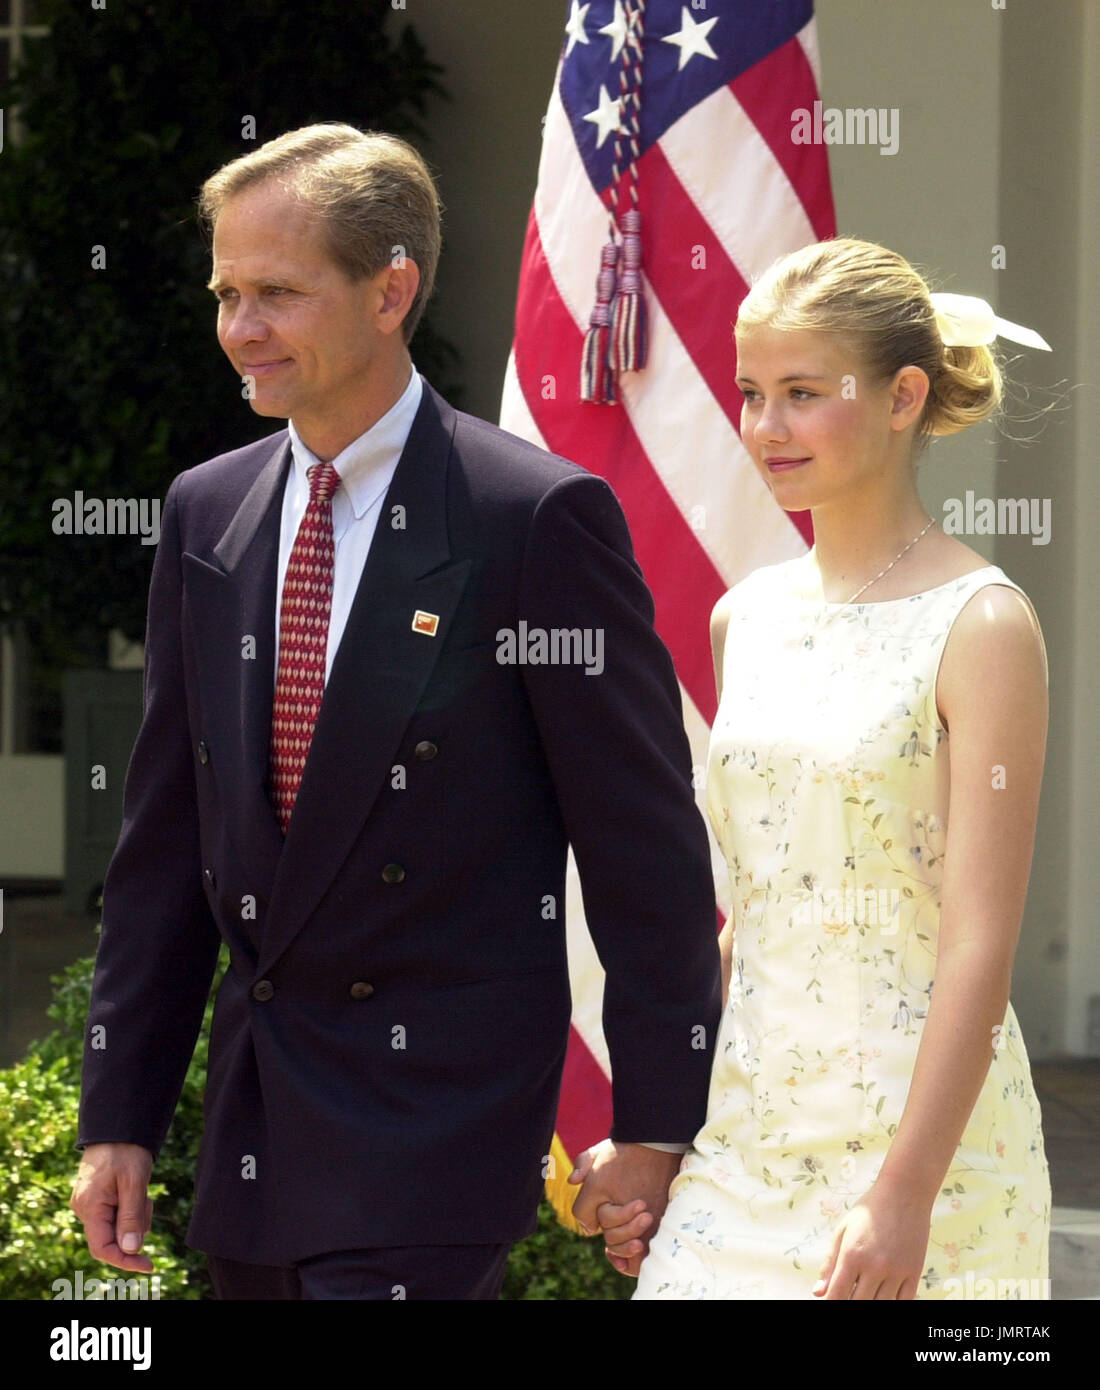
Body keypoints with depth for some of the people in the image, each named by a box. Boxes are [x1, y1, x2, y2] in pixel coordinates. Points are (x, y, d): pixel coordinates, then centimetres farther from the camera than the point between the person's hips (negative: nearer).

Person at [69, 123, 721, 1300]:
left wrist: (655, 1125, -8)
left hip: (440, 1110, -6)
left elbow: (646, 848, -7)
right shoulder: (205, 514, 9)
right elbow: (165, 839, 13)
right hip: (252, 1122, 6)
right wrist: (120, 1115, 10)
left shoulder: (538, 518, -9)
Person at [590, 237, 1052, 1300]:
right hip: (744, 1141, 5)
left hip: (920, 1138, -5)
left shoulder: (981, 627, -10)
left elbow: (980, 942, -14)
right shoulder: (746, 620, 9)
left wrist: (906, 1194, -20)